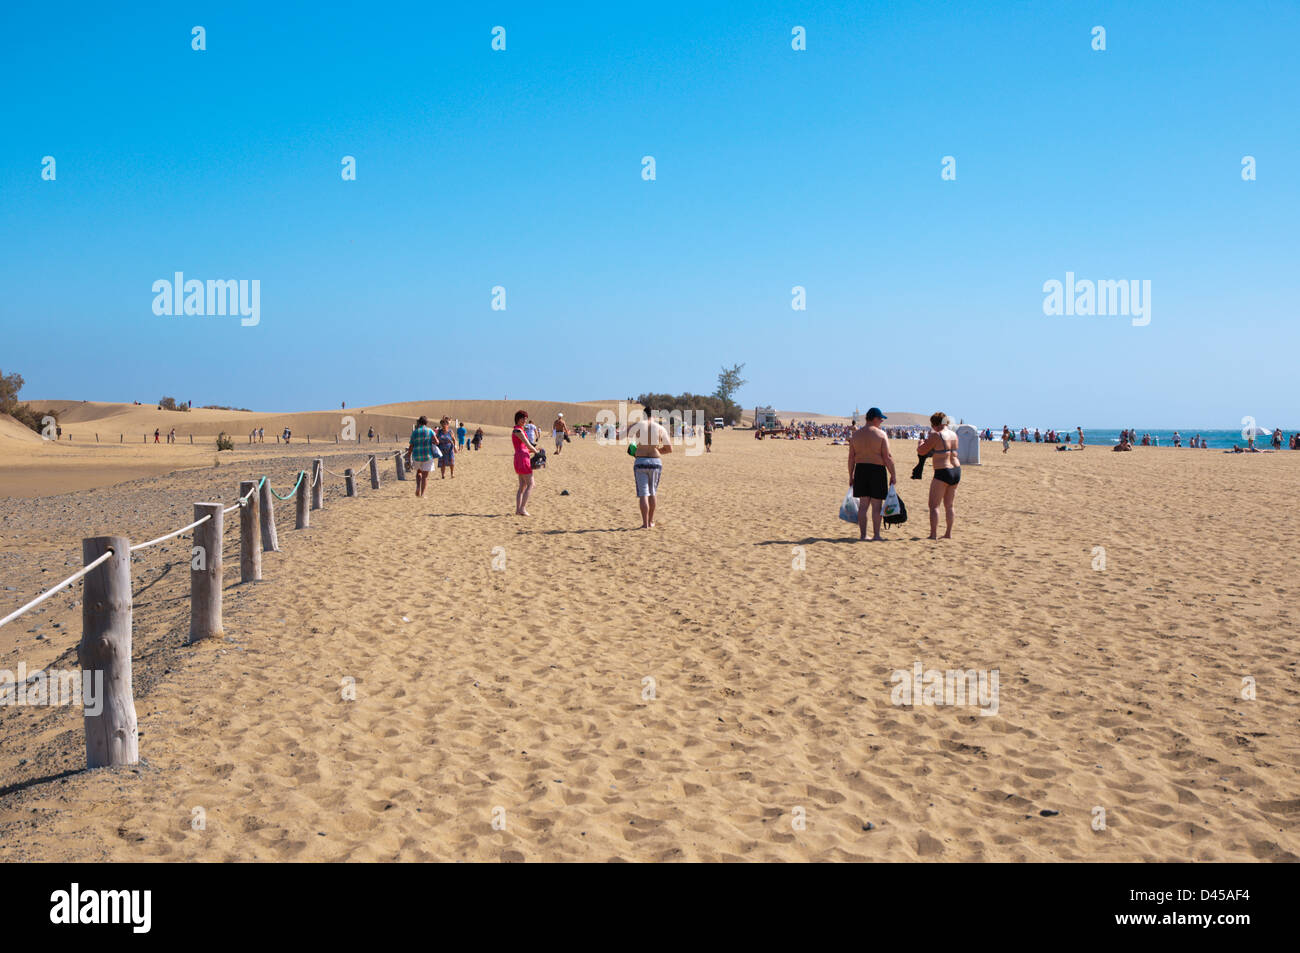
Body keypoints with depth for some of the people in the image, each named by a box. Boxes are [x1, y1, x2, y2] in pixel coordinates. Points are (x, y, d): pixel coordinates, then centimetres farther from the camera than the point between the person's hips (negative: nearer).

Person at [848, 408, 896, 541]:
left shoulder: (856, 434, 5)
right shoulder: (881, 434, -8)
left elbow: (851, 457, 5)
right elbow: (887, 457, -10)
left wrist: (851, 475, 11)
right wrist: (893, 475, -3)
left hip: (860, 470, 4)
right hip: (877, 470, -4)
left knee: (863, 504, 9)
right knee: (877, 505, 2)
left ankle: (863, 535, 9)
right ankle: (876, 535, 4)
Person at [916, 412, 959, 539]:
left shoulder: (936, 435, -14)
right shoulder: (954, 435, 9)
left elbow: (921, 451, -10)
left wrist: (920, 443, 13)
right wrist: (929, 442, 29)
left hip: (942, 473, -8)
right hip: (956, 471, 8)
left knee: (934, 505, -2)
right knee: (949, 505, 16)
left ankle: (934, 534, -7)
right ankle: (948, 533, 18)